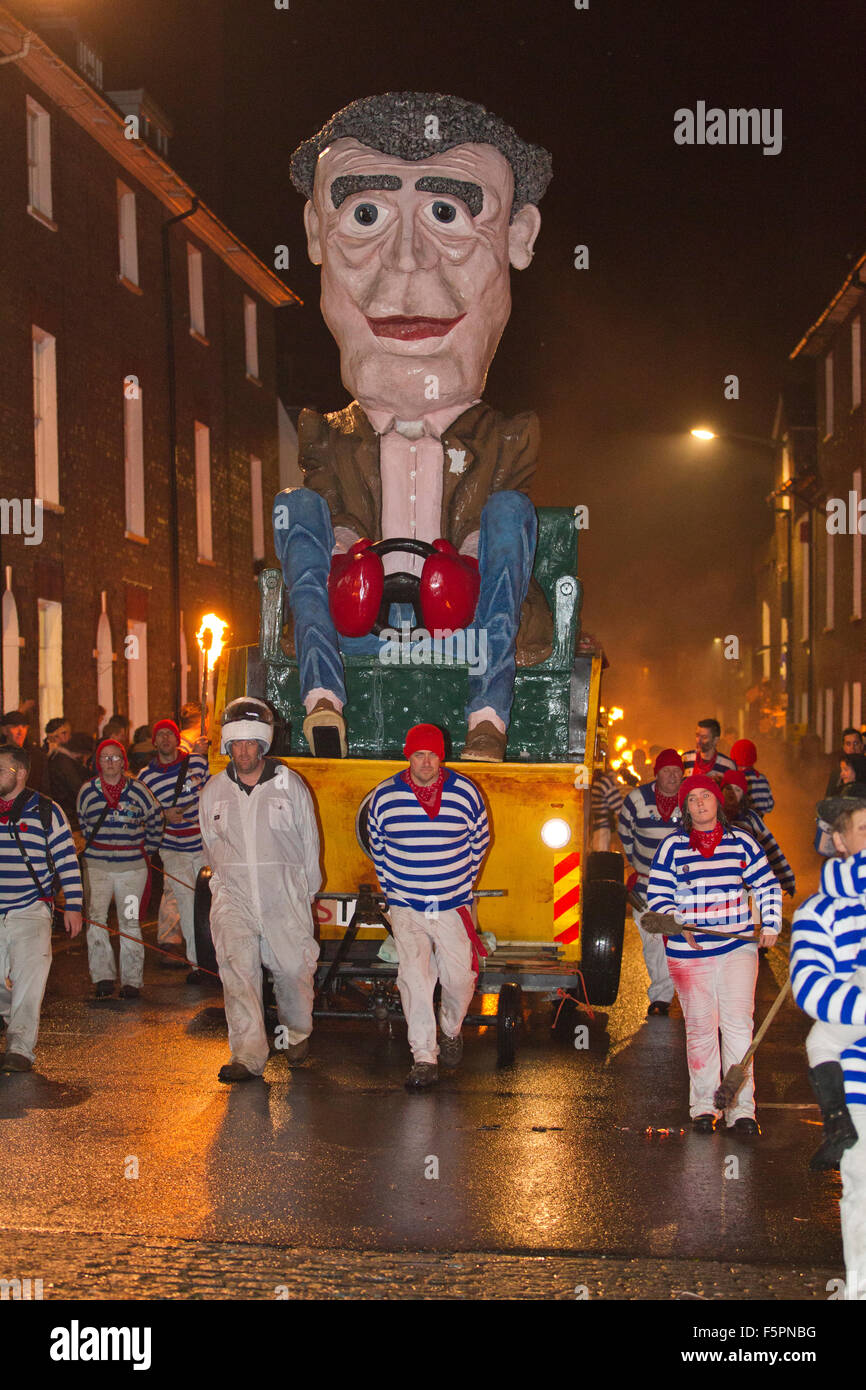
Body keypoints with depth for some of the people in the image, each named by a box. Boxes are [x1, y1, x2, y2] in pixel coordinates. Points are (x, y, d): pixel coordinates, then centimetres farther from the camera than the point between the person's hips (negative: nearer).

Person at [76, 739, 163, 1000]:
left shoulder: (137, 790, -1)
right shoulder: (87, 791, 3)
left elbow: (155, 819, 13)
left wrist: (148, 849, 14)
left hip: (132, 865, -1)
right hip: (96, 865, 1)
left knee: (130, 922, 2)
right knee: (95, 919, -12)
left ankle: (131, 980, 9)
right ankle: (103, 976, -7)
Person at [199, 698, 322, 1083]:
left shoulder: (289, 785, 0)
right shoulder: (214, 791, 6)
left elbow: (309, 842, 8)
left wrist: (307, 893, 9)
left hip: (284, 895, -1)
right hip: (233, 896, 1)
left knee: (293, 968, 4)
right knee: (237, 969, -12)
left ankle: (297, 1033, 34)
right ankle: (247, 1057, -11)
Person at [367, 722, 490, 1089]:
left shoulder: (465, 793, -3)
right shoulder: (385, 796, -2)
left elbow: (479, 842, 12)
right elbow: (378, 849, 13)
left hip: (454, 907, 0)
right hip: (406, 908, 0)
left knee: (460, 978, 4)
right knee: (414, 978, -11)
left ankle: (451, 1030, 35)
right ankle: (424, 1058, -7)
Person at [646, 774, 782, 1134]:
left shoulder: (741, 842, 5)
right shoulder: (672, 846, 1)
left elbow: (767, 885, 13)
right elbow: (657, 897, 2)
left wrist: (770, 925, 1)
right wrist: (679, 925, -14)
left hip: (738, 946, 0)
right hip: (689, 952, 0)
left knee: (738, 1023, -7)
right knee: (700, 1027, 4)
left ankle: (742, 1108, -2)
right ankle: (703, 1106, 16)